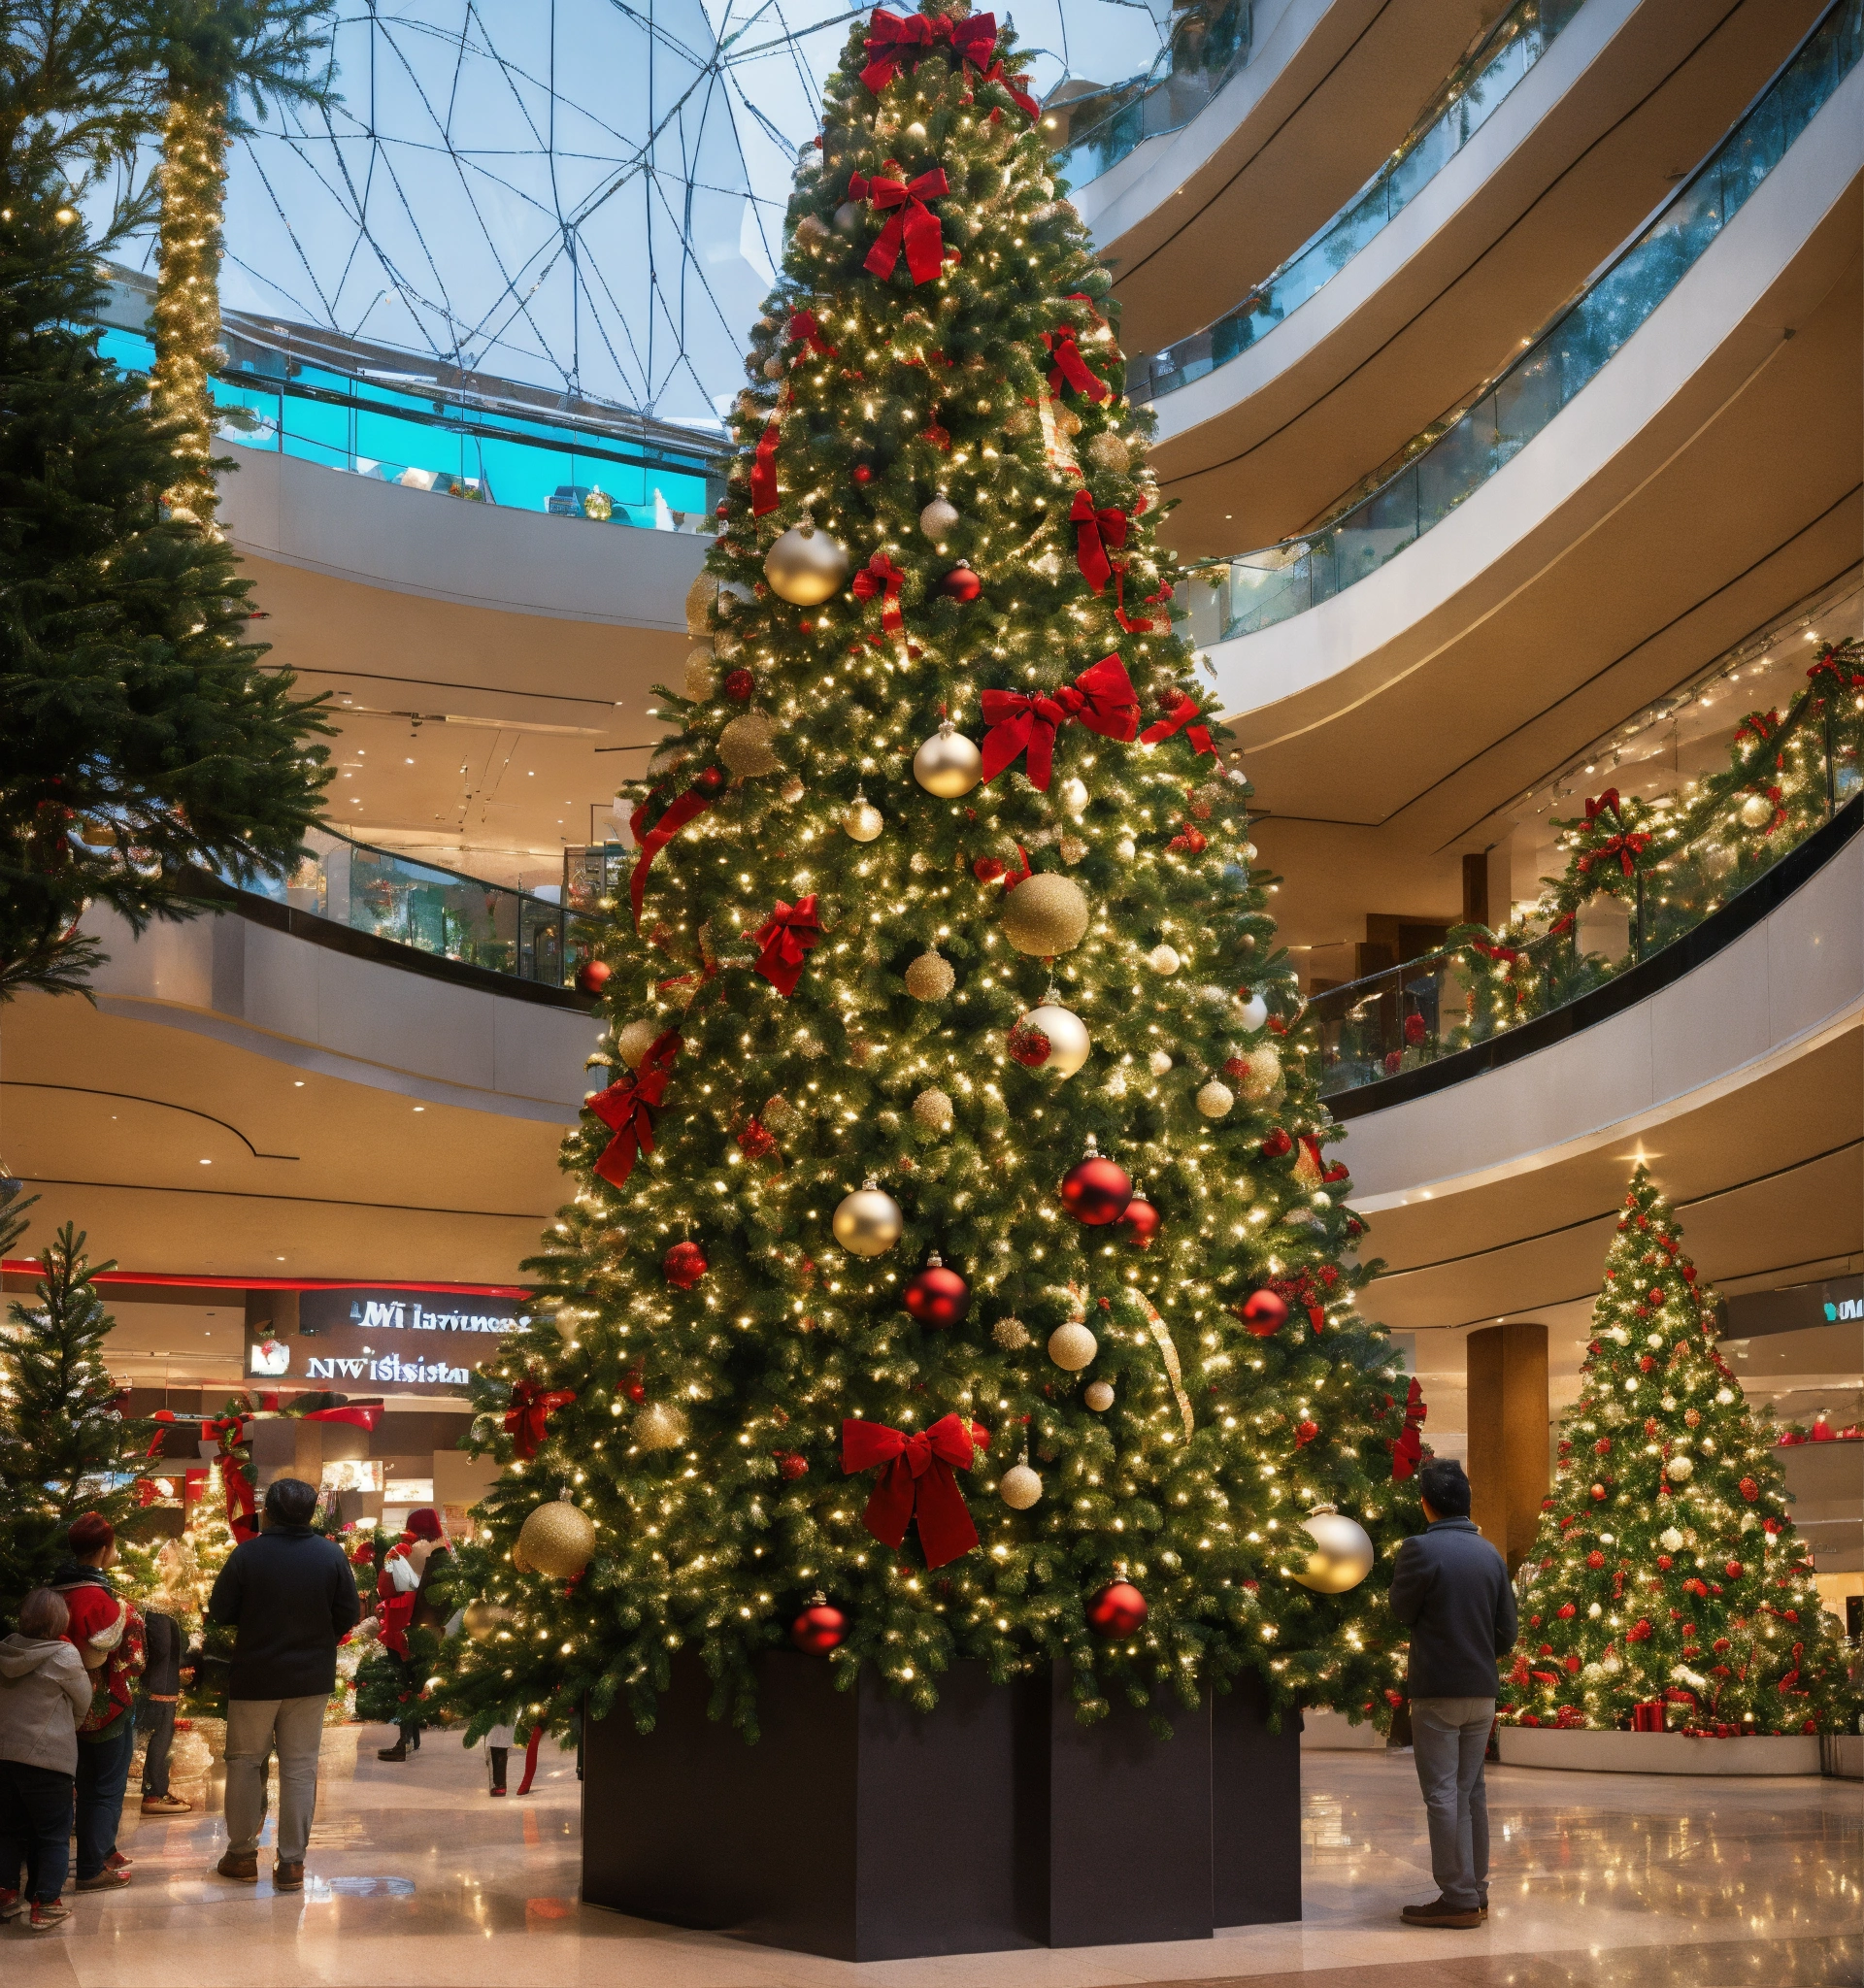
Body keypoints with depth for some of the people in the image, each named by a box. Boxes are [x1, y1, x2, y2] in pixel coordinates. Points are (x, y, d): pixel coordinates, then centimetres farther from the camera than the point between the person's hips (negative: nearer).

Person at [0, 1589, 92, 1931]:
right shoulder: (64, 1656, -13)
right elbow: (83, 1702, 0)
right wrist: (69, 1725, 21)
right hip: (48, 1757, -5)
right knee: (53, 1834, 5)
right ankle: (46, 1905, 3)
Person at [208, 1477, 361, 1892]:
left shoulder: (247, 1554, -13)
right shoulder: (331, 1555, -7)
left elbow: (219, 1612, -8)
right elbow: (350, 1615, -3)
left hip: (255, 1677, -1)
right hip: (311, 1679, 2)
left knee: (244, 1763, 14)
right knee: (299, 1768, 8)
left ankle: (242, 1854, 21)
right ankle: (291, 1862, 9)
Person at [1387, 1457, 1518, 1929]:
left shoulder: (1420, 1549, -14)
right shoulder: (1490, 1554, 4)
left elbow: (1402, 1612, -2)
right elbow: (1507, 1632, 6)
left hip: (1438, 1691, -6)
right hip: (1483, 1691, 6)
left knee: (1442, 1794, -2)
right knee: (1472, 1791, 15)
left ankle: (1458, 1898, -2)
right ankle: (1476, 1891, 19)